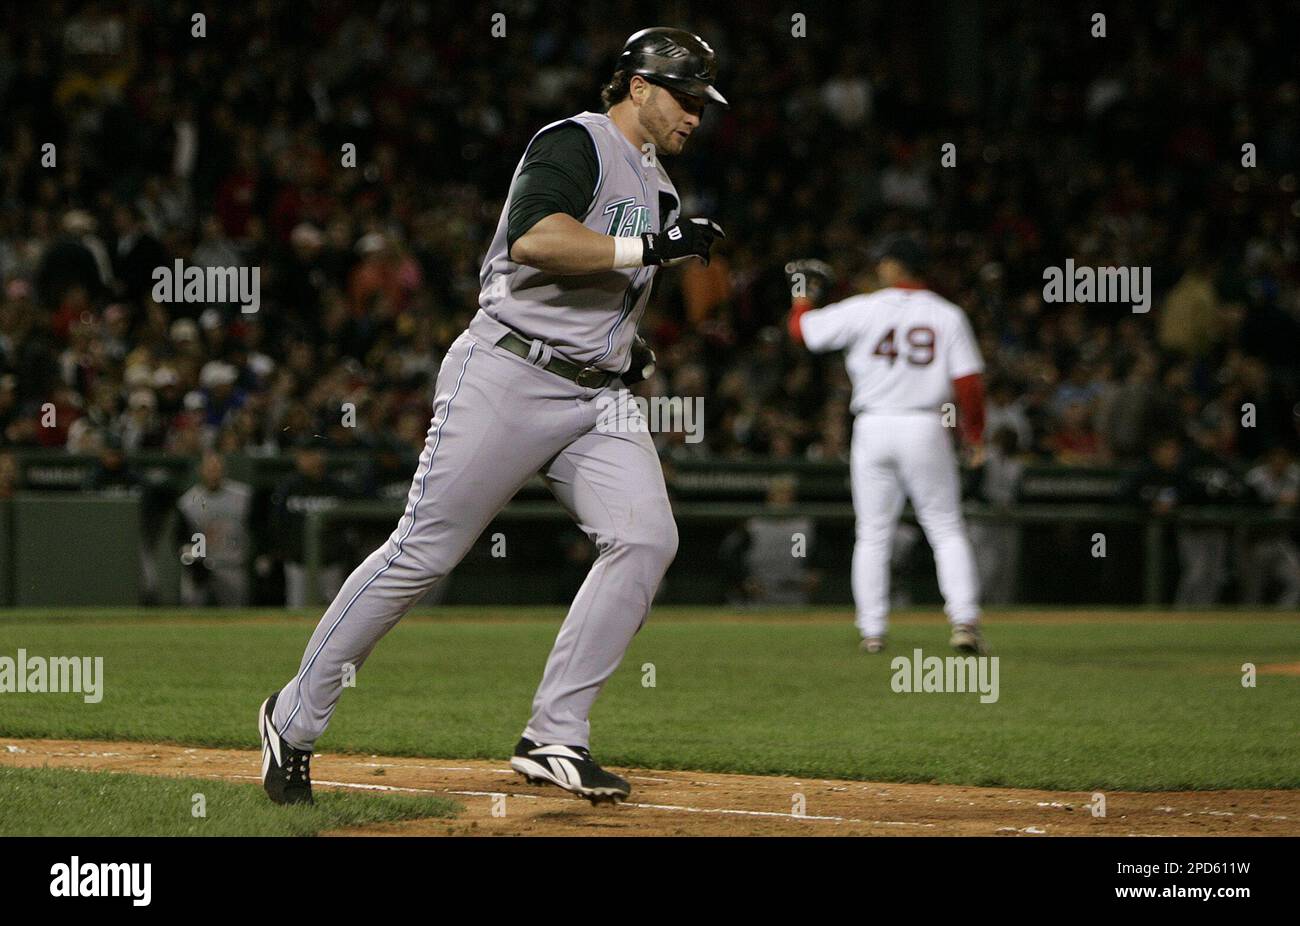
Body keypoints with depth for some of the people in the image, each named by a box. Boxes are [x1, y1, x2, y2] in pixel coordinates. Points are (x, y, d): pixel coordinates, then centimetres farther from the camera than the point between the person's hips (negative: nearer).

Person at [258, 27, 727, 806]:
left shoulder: (656, 187, 22)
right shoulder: (575, 143, -6)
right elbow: (532, 240, -24)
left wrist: (627, 349, 18)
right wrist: (649, 249, -23)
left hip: (596, 394, 8)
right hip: (509, 376, -8)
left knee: (647, 538, -14)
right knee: (424, 552, -7)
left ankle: (554, 739, -12)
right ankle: (297, 718, 6)